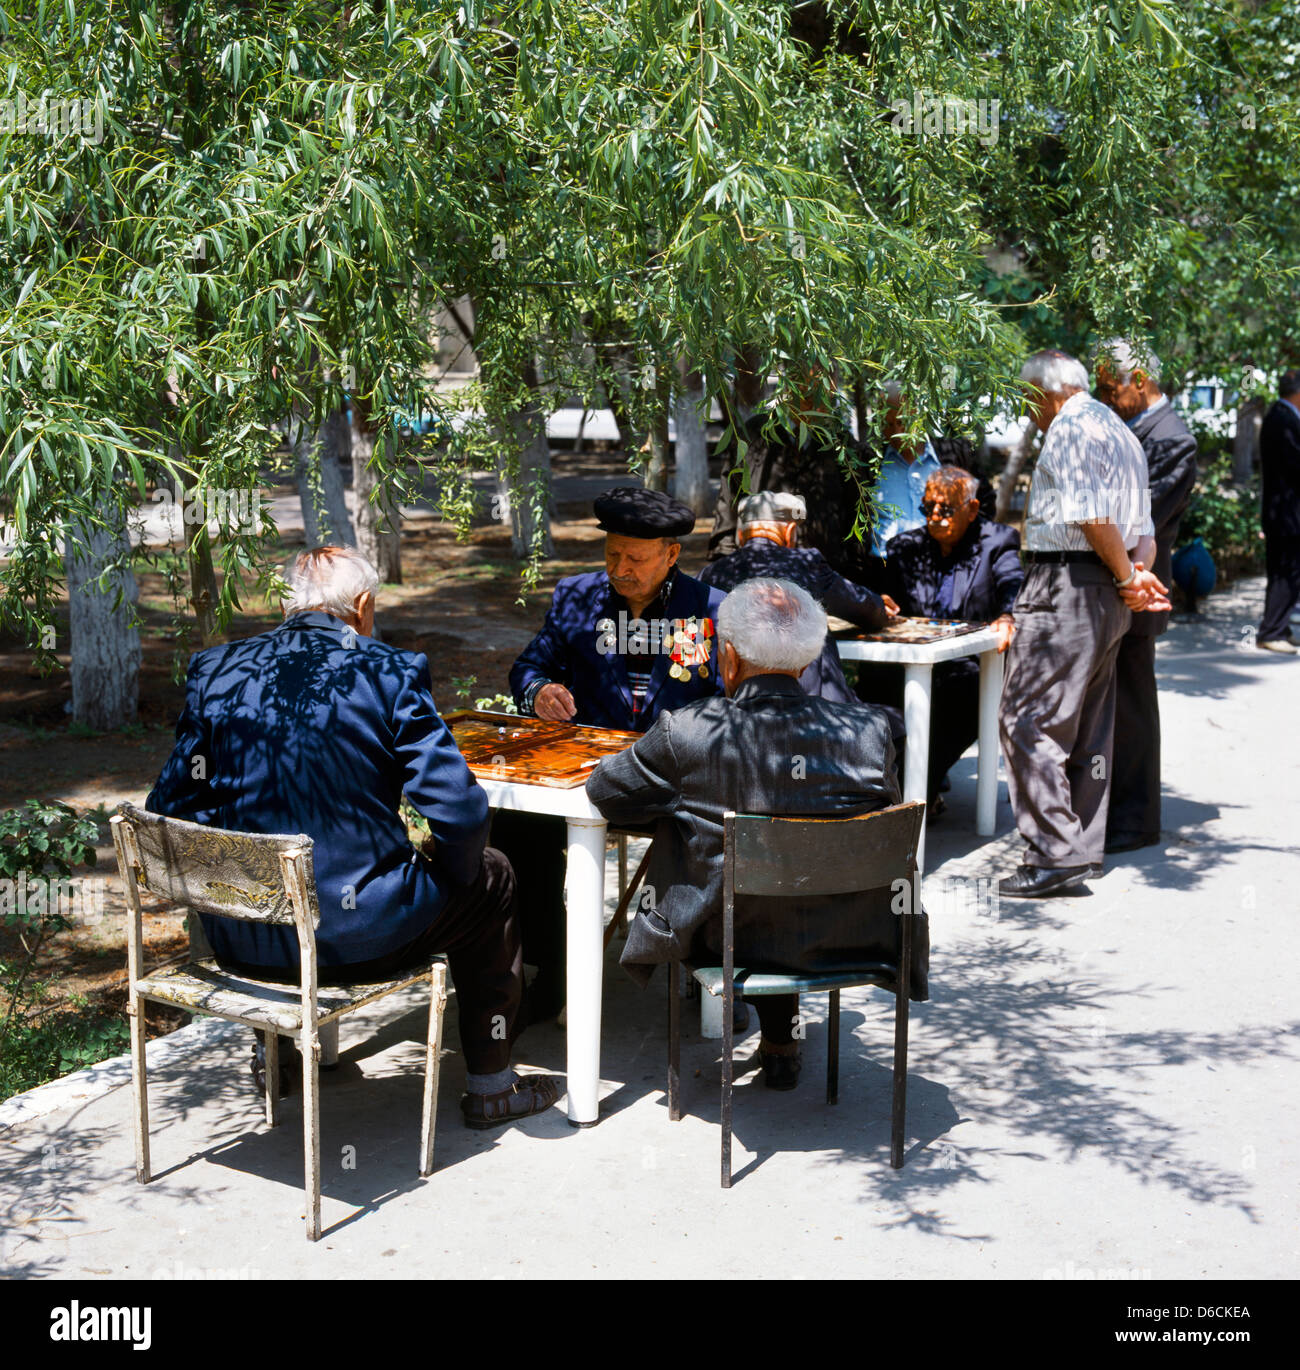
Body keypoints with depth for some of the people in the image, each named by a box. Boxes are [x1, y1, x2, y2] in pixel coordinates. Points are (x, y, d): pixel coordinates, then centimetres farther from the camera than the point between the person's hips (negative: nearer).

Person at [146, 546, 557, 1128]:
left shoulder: (214, 671, 2)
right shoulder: (389, 673, -9)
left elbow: (169, 809, 4)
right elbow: (456, 812, -14)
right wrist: (452, 872, 8)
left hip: (237, 940, 5)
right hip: (351, 936, -5)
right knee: (490, 880, 22)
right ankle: (491, 1085, 31)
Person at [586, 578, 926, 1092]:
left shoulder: (685, 733, -17)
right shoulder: (869, 729, -12)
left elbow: (605, 791, -1)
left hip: (732, 940, -1)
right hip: (852, 941, 1)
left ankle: (778, 1043, 42)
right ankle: (779, 1039, 44)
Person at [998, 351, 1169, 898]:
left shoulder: (1069, 427, -8)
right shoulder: (1122, 433, 24)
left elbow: (1090, 514, -20)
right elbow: (1143, 530, 19)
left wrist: (1127, 574, -10)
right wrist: (1137, 570, 1)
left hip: (1065, 585, -10)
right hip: (1104, 596, 10)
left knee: (1027, 721, -9)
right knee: (1088, 732, 12)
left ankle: (1055, 856, -11)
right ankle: (1083, 853, 17)